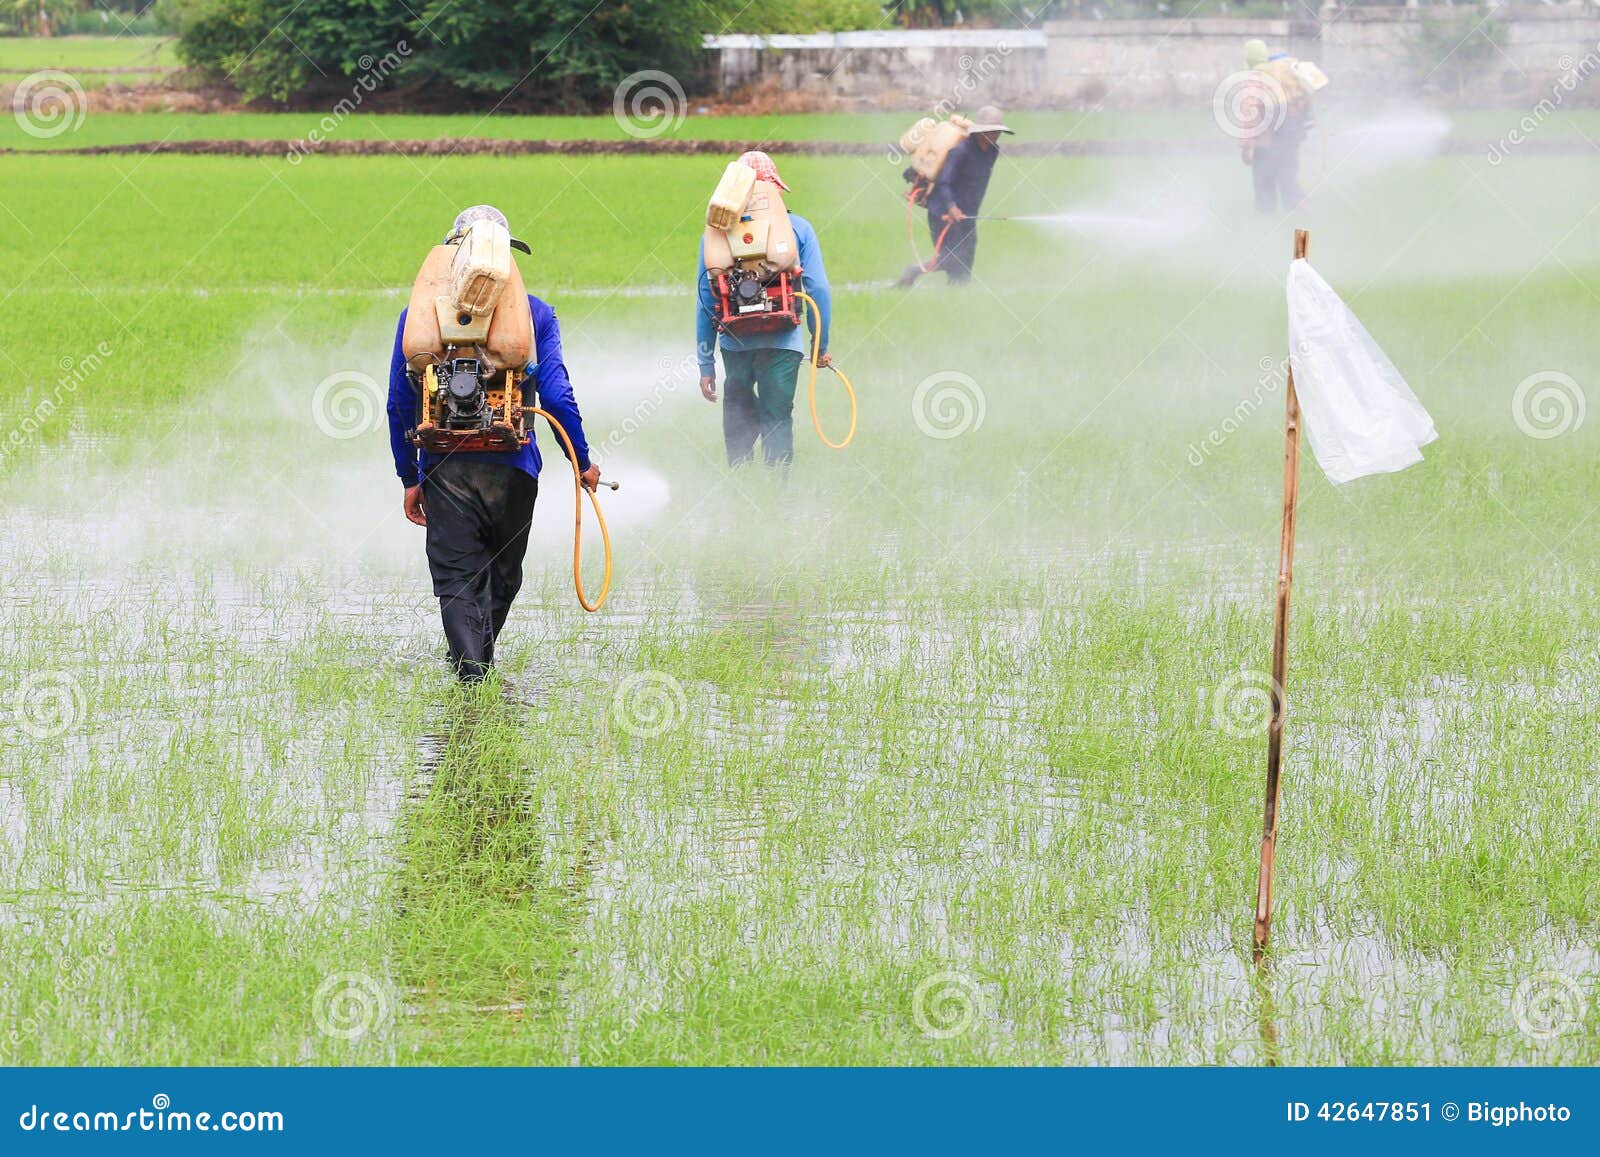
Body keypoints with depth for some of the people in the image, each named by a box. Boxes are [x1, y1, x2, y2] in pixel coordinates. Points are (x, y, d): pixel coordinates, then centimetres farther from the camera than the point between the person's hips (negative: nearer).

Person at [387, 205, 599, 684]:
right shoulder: (533, 312, 1)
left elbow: (400, 404, 3)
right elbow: (557, 396, -3)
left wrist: (409, 478, 10)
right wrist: (582, 461, 8)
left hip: (444, 468, 0)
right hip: (512, 469, 0)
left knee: (458, 582, -1)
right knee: (503, 578, 19)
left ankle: (472, 678, -16)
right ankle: (477, 665, 33)